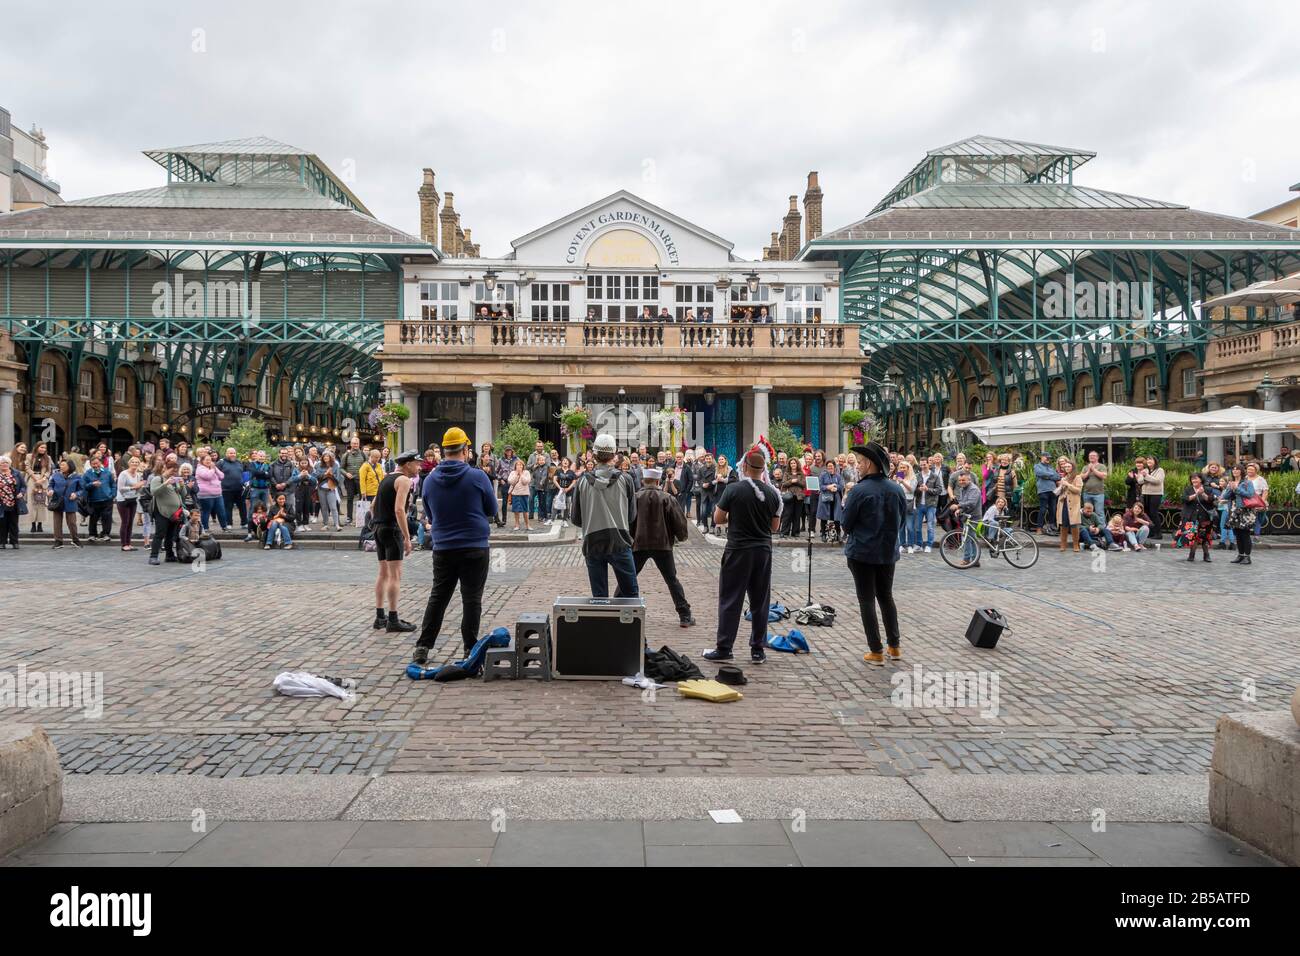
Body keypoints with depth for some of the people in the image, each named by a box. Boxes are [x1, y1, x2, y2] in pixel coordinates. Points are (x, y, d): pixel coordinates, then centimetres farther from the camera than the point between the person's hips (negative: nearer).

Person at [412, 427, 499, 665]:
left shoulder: (430, 480, 0)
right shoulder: (477, 476, -11)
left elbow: (430, 516, 11)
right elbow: (492, 511, 0)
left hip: (443, 549, 3)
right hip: (474, 549, -3)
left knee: (437, 597, 13)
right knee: (472, 599, 5)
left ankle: (422, 648, 13)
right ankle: (471, 650, 9)